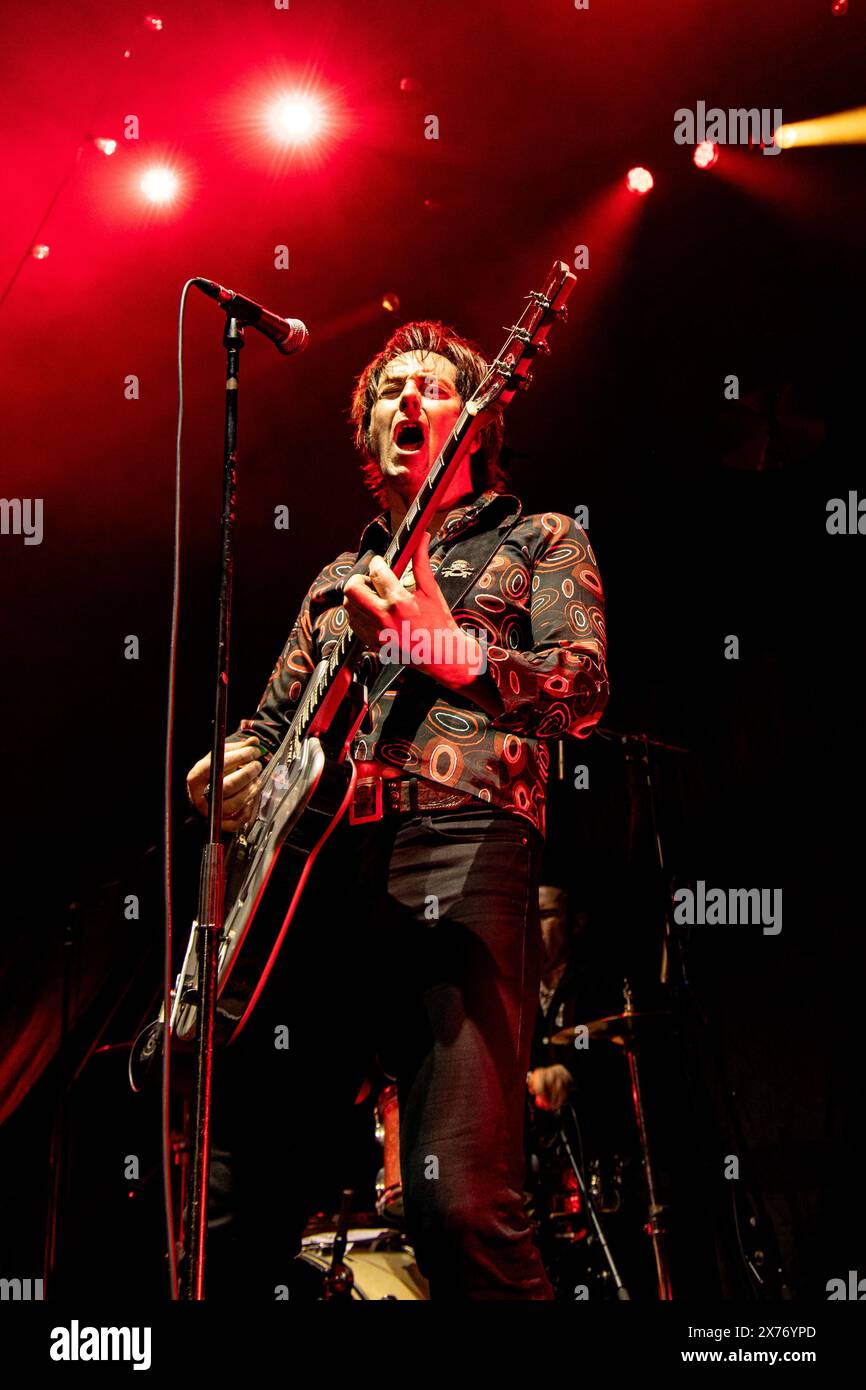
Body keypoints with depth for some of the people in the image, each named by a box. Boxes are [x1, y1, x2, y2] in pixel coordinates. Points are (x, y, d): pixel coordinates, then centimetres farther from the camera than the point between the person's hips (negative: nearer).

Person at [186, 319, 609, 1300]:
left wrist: (450, 650, -21)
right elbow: (272, 720, 32)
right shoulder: (338, 579, 30)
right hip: (312, 867, 5)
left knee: (461, 1206, -23)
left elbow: (582, 690, -2)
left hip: (459, 858, -5)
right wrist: (231, 773, 7)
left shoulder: (539, 542, 16)